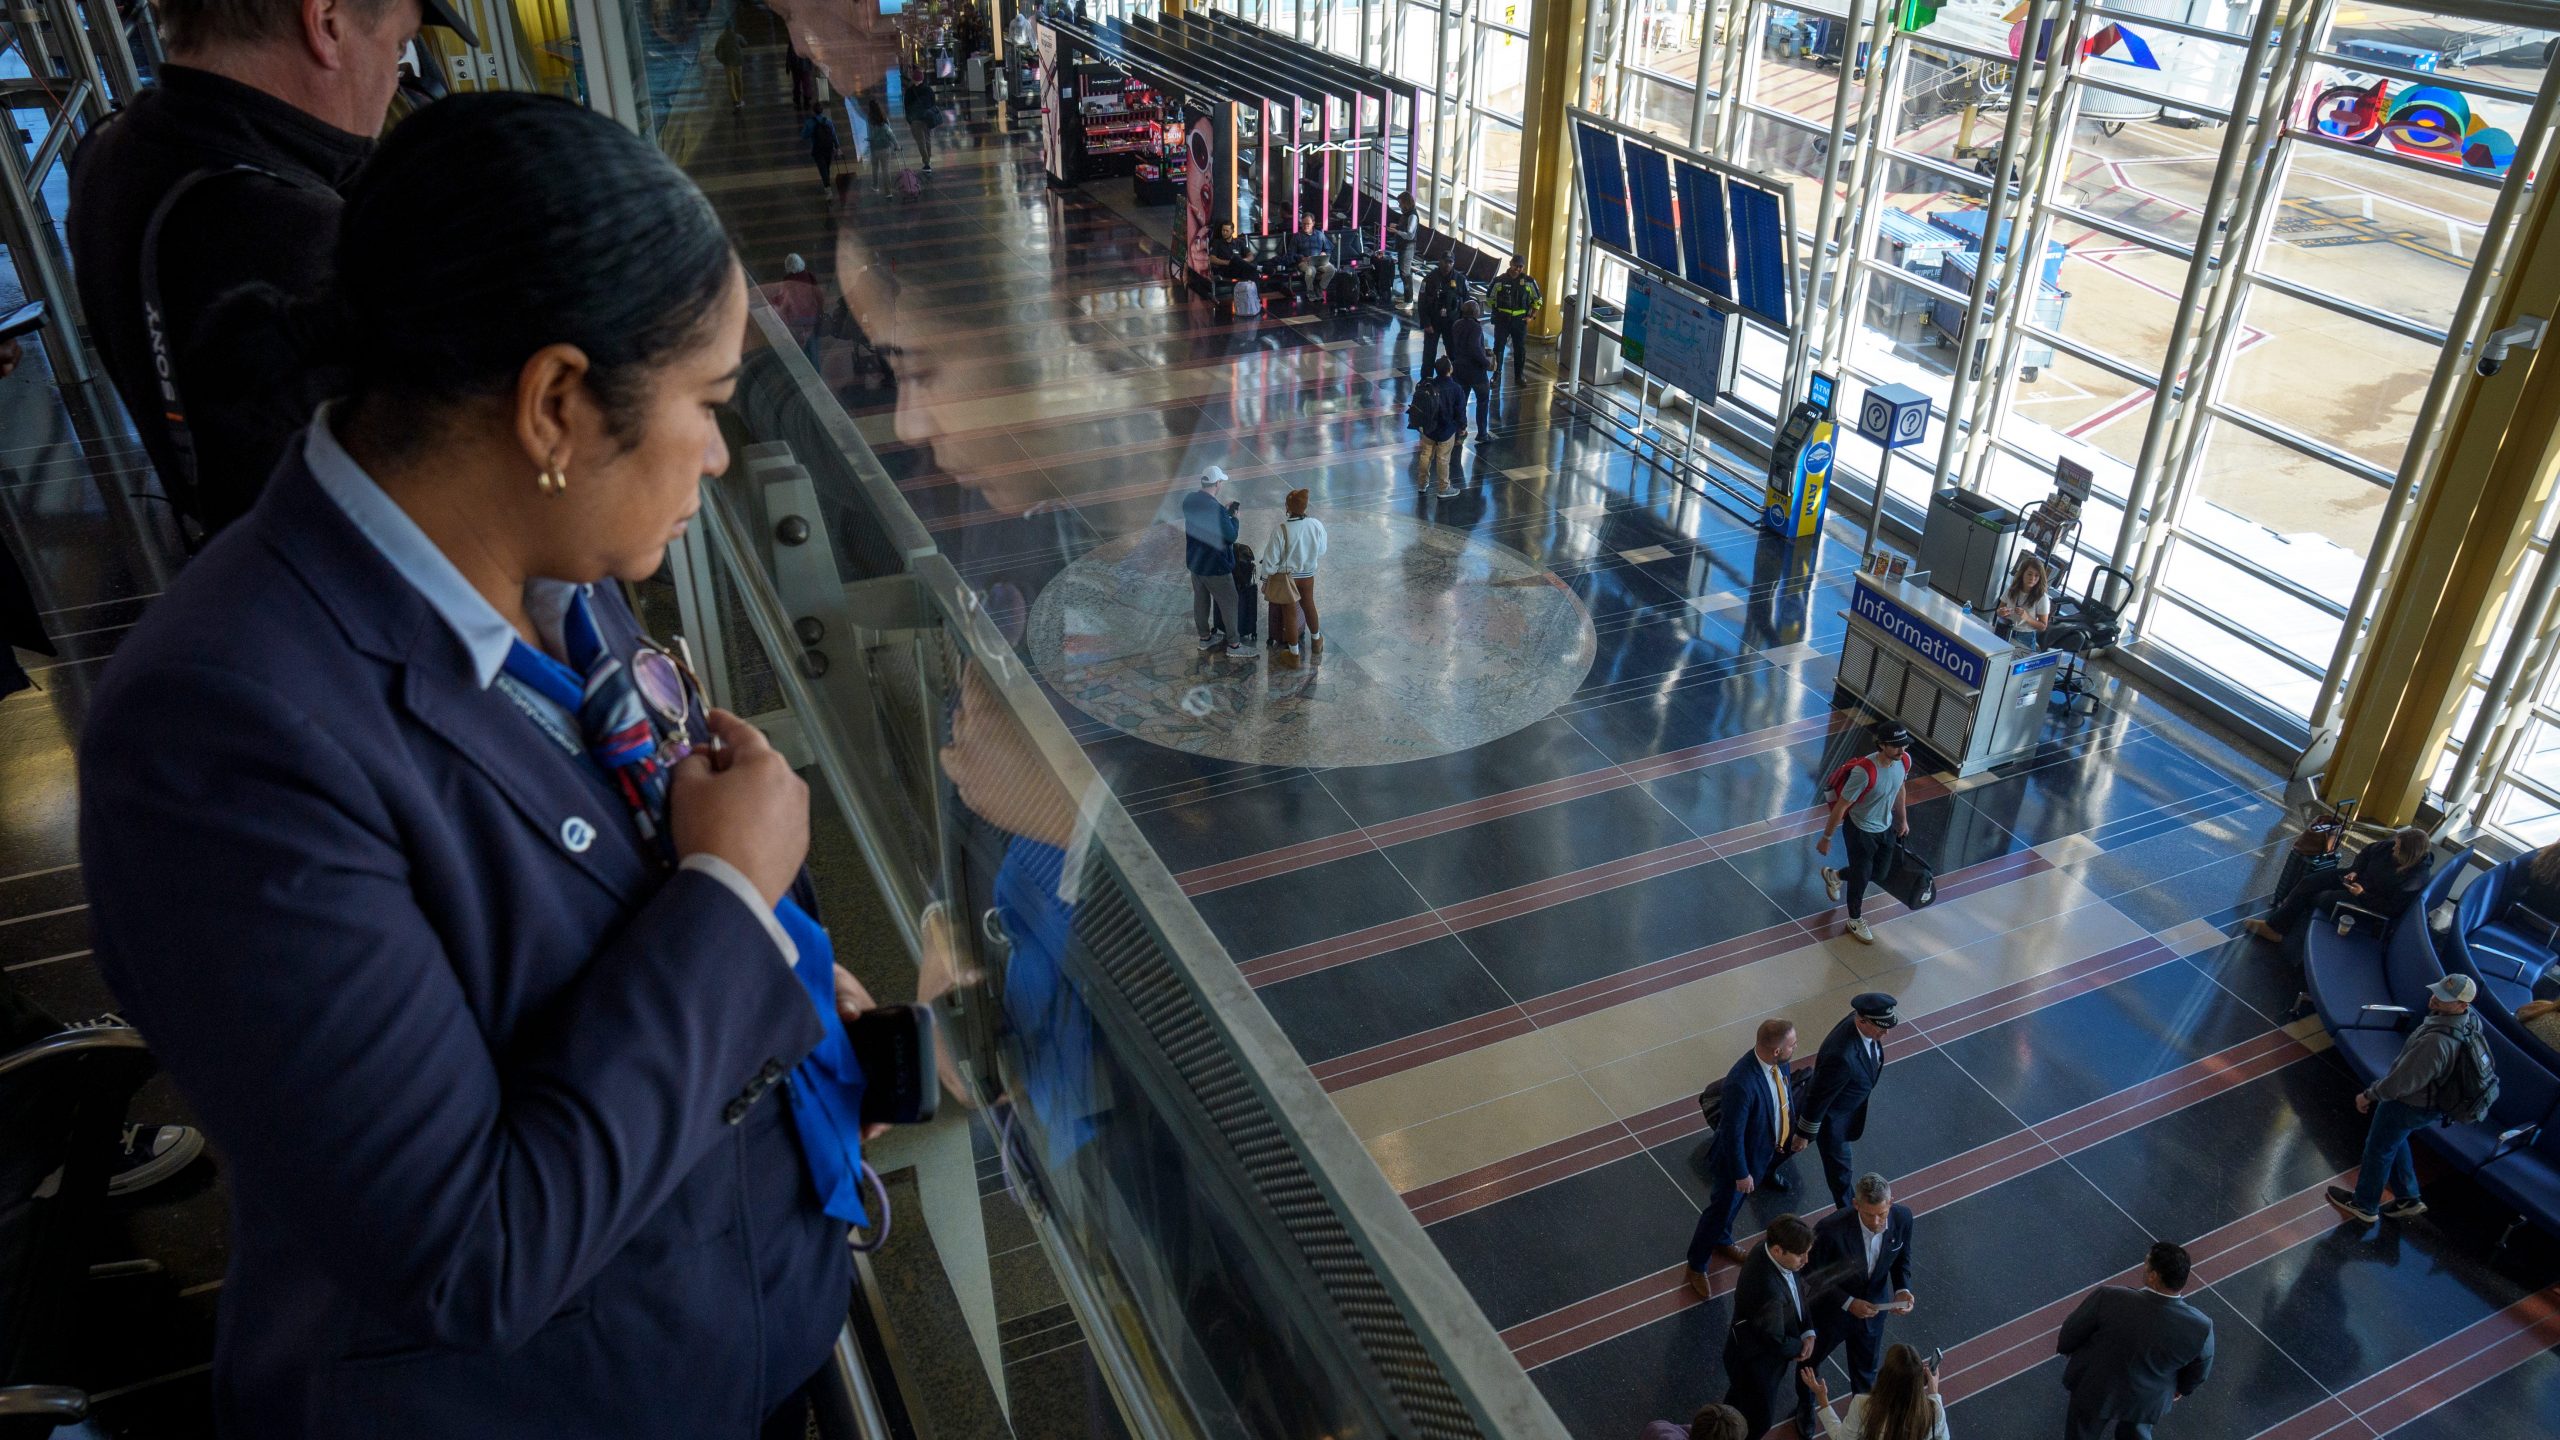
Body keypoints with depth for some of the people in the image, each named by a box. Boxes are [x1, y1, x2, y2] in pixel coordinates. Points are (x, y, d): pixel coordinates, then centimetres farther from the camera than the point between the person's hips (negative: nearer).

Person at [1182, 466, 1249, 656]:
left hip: (1194, 561, 8)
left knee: (1200, 599, 21)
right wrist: (1234, 518, -5)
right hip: (1215, 565, -8)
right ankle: (1233, 644, 15)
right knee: (1228, 602, 7)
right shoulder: (1216, 509, -29)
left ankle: (1205, 637, 36)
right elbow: (1231, 536, -21)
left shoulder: (1189, 500, -4)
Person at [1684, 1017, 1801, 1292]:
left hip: (1764, 1150, 8)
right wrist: (1742, 1174, -20)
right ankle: (1696, 1267, 39)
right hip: (1739, 1156, -7)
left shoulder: (1777, 1063, -18)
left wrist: (1790, 1130, 16)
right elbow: (1732, 1134, -31)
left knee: (1736, 1203, 32)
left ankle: (1722, 1242, 59)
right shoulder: (1741, 1083, -43)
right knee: (1721, 1210, 15)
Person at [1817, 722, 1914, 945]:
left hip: (1886, 828, 7)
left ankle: (1834, 875, 50)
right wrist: (1826, 838, -16)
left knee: (1880, 873, 23)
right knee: (1861, 877, 11)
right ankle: (1855, 921, 39)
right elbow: (1840, 807, -25)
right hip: (1860, 831, -7)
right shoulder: (1864, 772, -36)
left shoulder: (1904, 760, -15)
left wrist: (1903, 820, 21)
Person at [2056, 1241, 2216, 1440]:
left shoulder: (2109, 1298, -36)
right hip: (2147, 1400, 2)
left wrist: (2063, 1343, 6)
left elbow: (2072, 1333, -17)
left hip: (2095, 1388, -2)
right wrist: (2182, 1388, 16)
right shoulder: (2200, 1327, -28)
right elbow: (2199, 1370, -6)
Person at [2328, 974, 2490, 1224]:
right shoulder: (2469, 1018, -15)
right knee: (2392, 1142, 30)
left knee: (2378, 1149, 17)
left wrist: (2367, 1095, -14)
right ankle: (2407, 1199, 42)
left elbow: (2400, 1083, -32)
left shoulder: (2436, 1042, -42)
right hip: (2432, 1096, 8)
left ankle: (2364, 1206, 38)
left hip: (2408, 1103, -8)